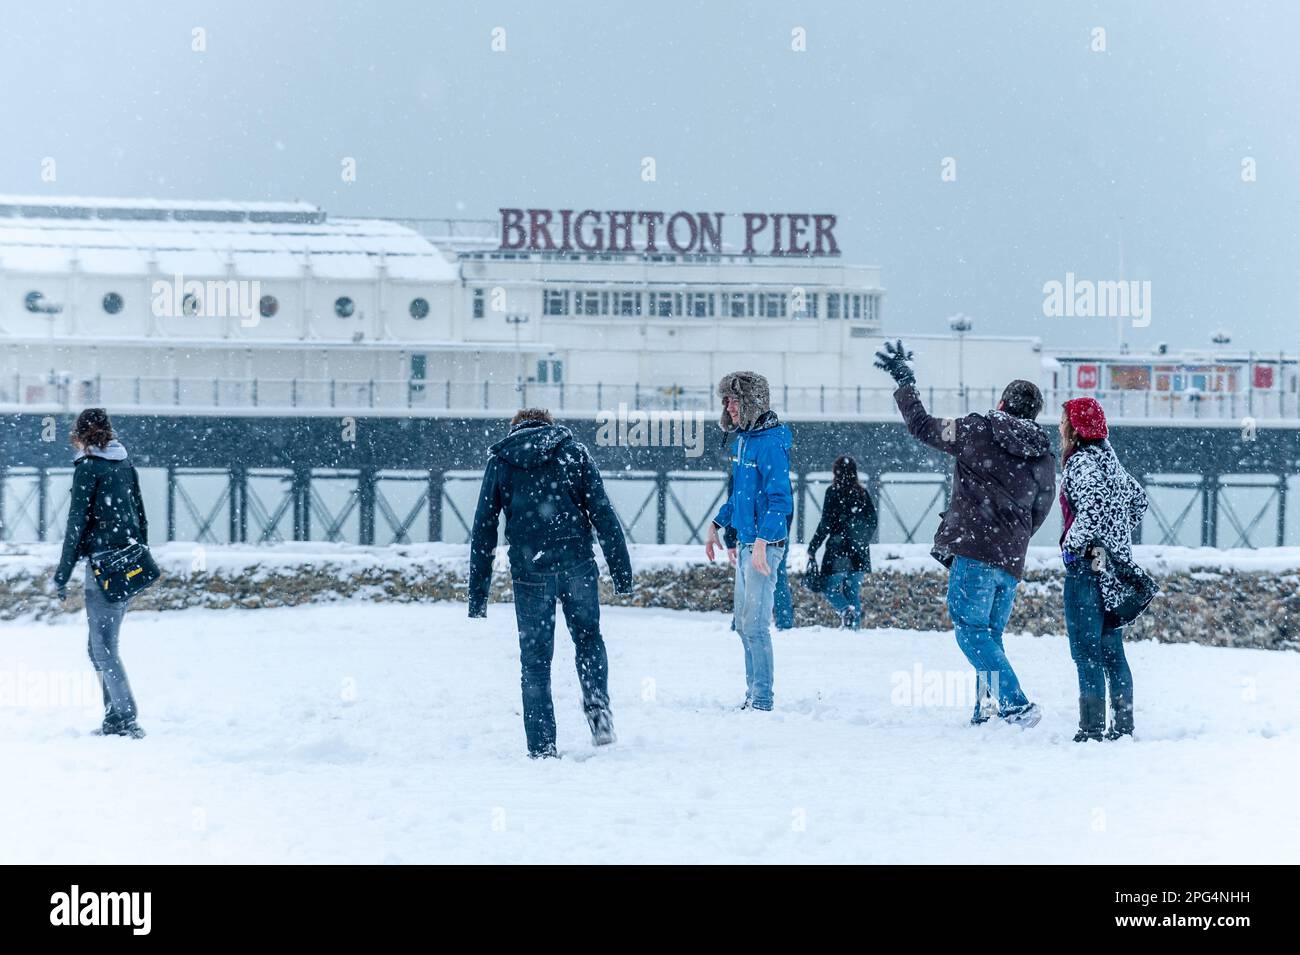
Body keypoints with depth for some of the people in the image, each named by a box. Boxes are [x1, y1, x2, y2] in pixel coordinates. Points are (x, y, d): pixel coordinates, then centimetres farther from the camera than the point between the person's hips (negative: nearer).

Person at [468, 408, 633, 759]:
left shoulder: (499, 463, 11)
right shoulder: (573, 453, 9)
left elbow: (483, 531, 7)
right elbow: (603, 513, 1)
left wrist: (478, 594, 9)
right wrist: (621, 569, 2)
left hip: (530, 570, 0)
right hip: (577, 563, 0)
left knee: (535, 658, 7)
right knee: (588, 637, 21)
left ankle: (542, 747, 3)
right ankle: (597, 704, -3)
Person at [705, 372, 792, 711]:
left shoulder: (770, 443, -16)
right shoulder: (742, 439, 12)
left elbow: (779, 497, -21)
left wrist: (761, 542, -27)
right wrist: (716, 526, 26)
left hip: (765, 544, -10)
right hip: (745, 543, 10)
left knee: (755, 623, -10)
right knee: (743, 622, 13)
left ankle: (762, 700, -6)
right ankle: (753, 695, 21)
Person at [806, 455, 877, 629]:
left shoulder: (833, 492, -7)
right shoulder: (862, 493, 8)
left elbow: (825, 524, -10)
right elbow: (872, 522, 13)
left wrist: (812, 549, -4)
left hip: (838, 551, -5)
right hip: (859, 554, 5)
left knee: (829, 589, 4)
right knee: (853, 591, 10)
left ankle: (846, 609, -22)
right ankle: (854, 627, 2)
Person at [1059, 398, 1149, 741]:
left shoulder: (1081, 463, -12)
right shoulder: (1109, 459, 14)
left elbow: (1094, 503, -28)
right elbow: (1139, 499, 25)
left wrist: (1076, 542, -16)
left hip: (1087, 564, -9)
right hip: (1115, 566, 9)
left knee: (1086, 652, -8)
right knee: (1112, 651, 13)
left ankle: (1092, 729, -11)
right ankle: (1123, 726, 14)